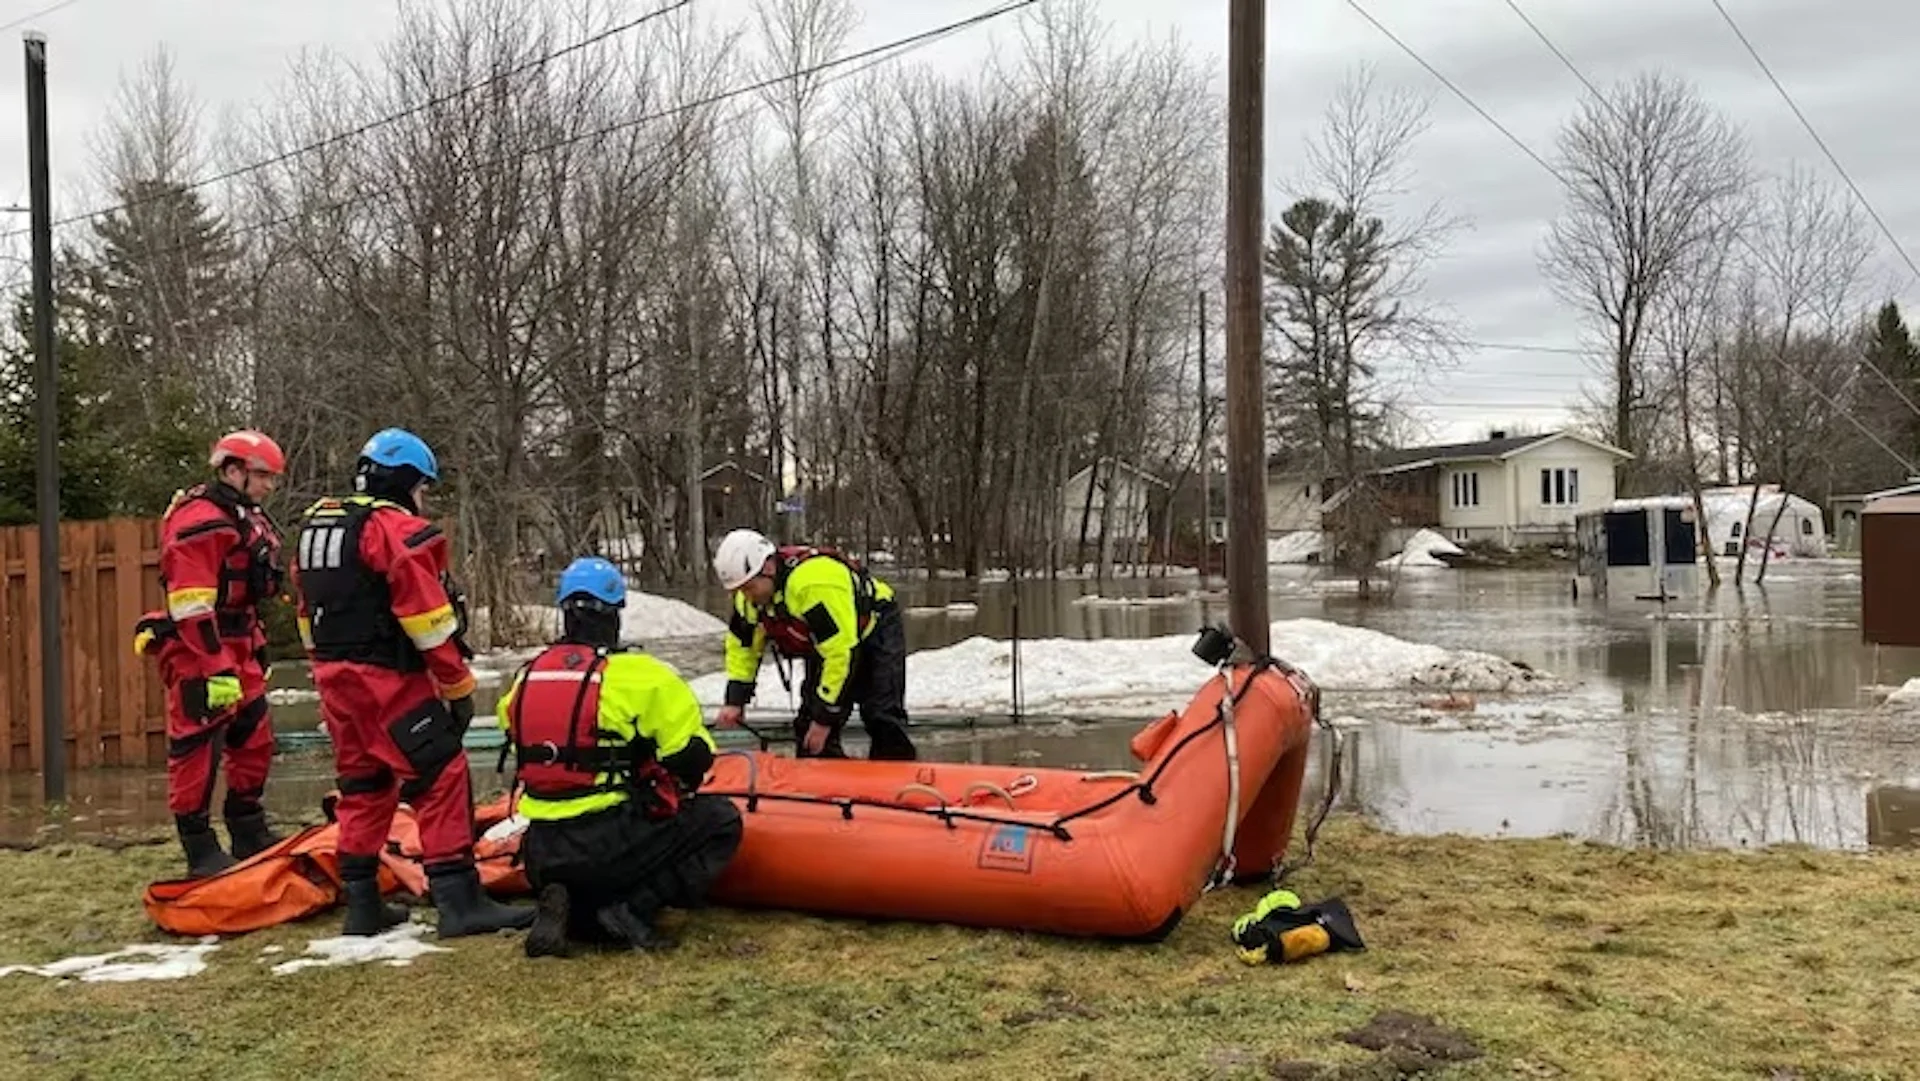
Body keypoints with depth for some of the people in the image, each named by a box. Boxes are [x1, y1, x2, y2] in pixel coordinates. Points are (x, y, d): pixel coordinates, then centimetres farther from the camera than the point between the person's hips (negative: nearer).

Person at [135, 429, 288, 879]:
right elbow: (192, 606, -24)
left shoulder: (247, 519, 14)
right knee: (198, 747, -4)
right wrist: (216, 669, -26)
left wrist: (256, 652, 22)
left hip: (238, 649, 10)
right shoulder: (199, 522, -17)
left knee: (255, 740, 15)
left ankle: (249, 833, 27)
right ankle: (200, 851, 2)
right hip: (197, 652, -10)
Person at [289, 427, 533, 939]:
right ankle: (459, 901, -10)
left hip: (335, 678, 9)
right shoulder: (399, 529, -11)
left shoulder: (314, 525, 16)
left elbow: (308, 613, 19)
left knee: (362, 784, 17)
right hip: (389, 682, -9)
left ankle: (362, 904, 21)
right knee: (441, 778, -7)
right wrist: (459, 686, -11)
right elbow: (429, 618, -16)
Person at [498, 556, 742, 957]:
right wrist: (675, 789, 15)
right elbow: (693, 756, -7)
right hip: (609, 843, -6)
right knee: (722, 821, 8)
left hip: (542, 856, 7)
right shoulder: (634, 674, -10)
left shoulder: (525, 677, 8)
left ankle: (565, 907, 2)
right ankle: (634, 908, -5)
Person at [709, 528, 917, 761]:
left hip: (876, 629, -8)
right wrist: (735, 701, -5)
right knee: (810, 722, -2)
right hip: (825, 645, 8)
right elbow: (742, 646, 5)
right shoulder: (750, 596, -12)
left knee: (883, 720, -19)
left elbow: (843, 652, -37)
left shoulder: (814, 584, -39)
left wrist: (825, 717, -30)